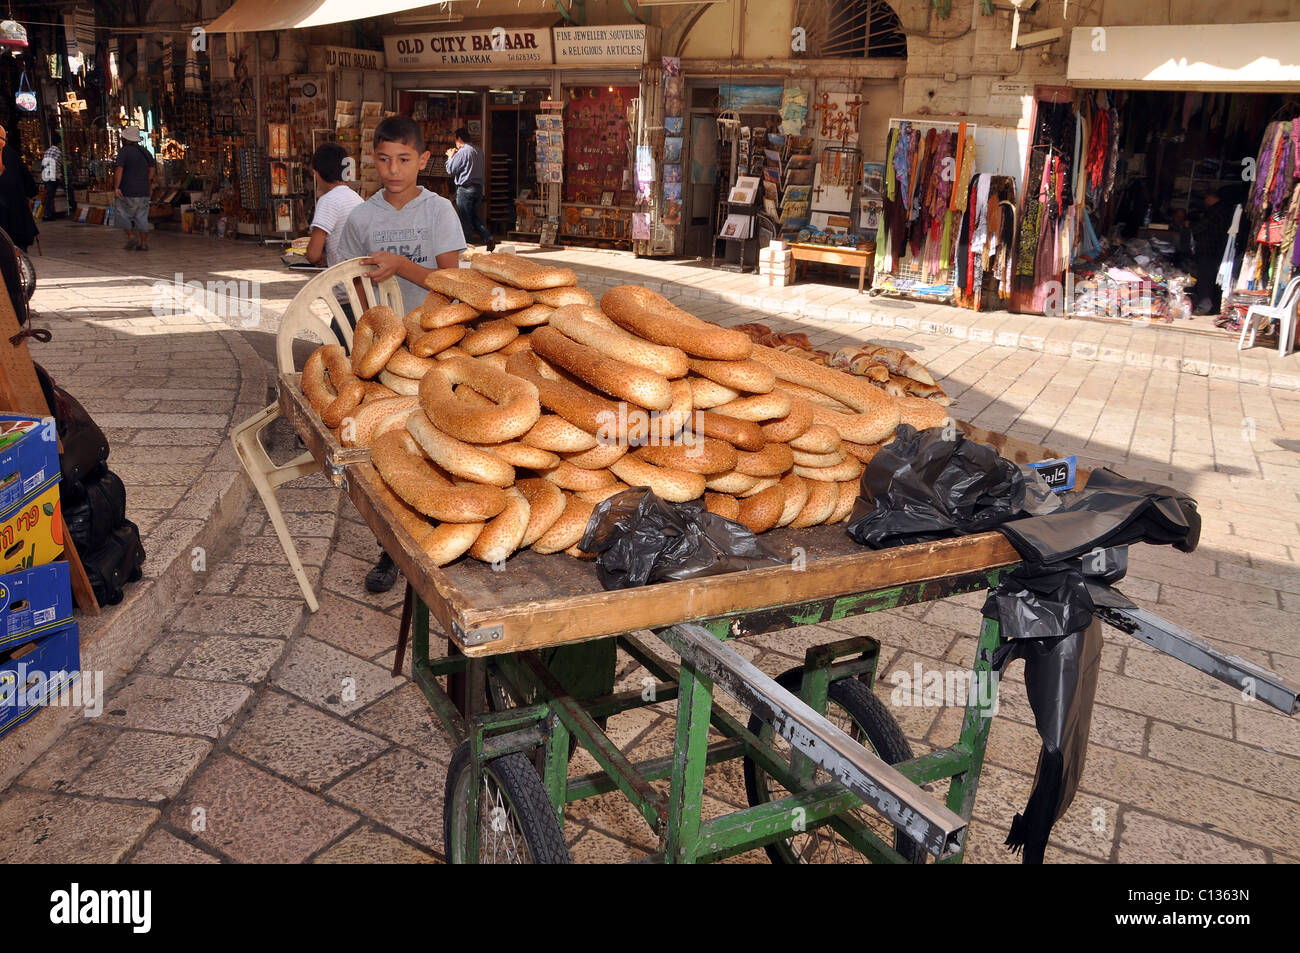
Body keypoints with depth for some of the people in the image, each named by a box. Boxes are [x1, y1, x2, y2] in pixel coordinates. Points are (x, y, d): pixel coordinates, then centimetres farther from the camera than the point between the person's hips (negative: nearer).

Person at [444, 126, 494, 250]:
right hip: (478, 187, 8)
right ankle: (489, 238, 3)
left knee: (465, 219, 0)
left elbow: (450, 170, -10)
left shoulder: (462, 152, -13)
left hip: (465, 189, -8)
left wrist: (450, 157, 7)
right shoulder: (478, 152, 12)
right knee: (474, 216, 17)